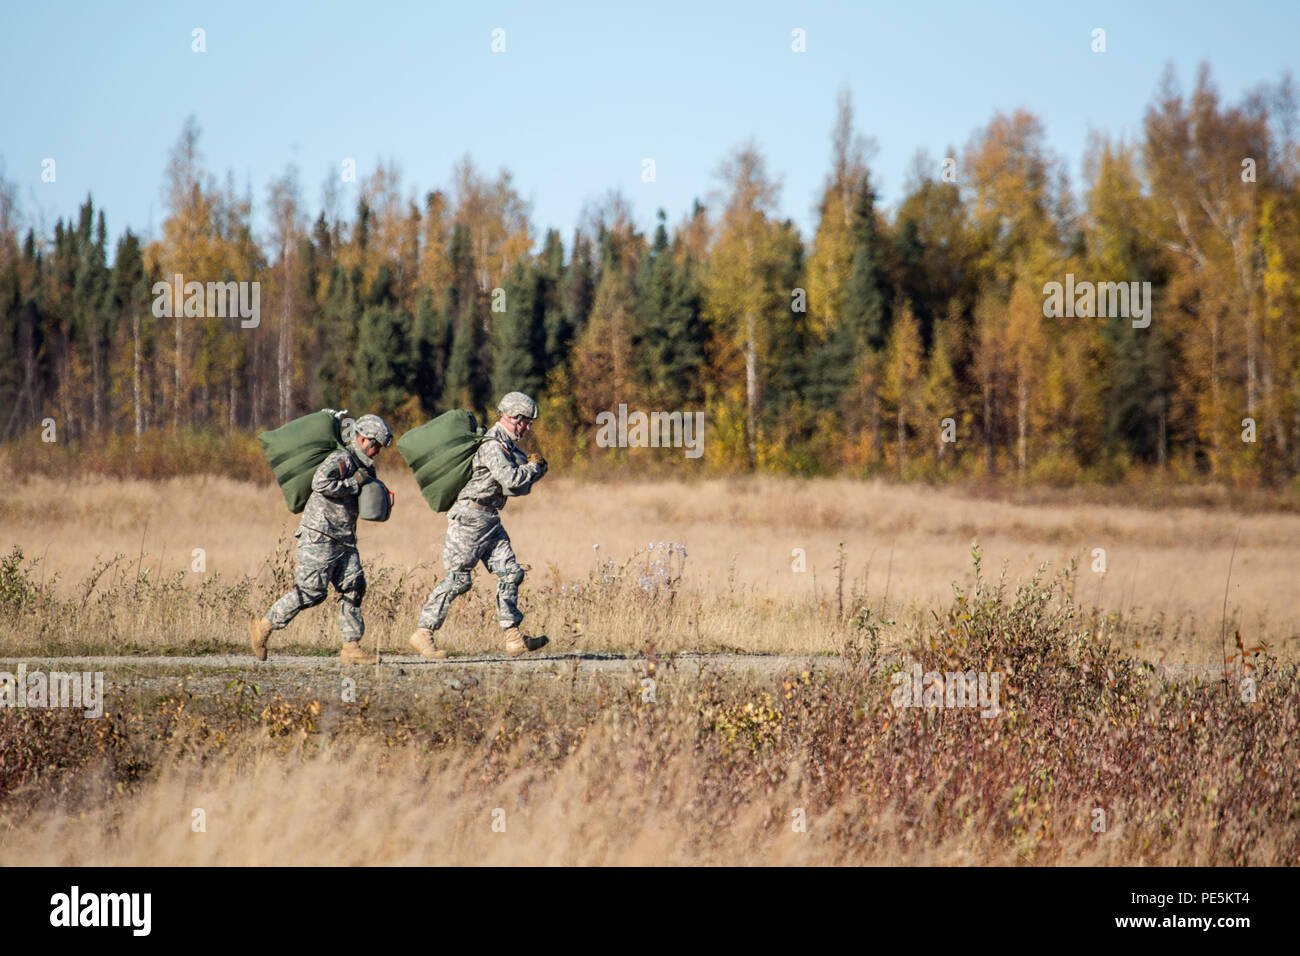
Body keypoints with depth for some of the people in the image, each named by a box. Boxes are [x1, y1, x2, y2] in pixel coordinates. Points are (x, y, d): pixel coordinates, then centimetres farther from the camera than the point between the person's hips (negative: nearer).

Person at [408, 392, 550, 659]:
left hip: (489, 520, 10)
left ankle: (513, 638, 2)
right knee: (458, 578, -7)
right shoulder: (492, 444, -17)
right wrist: (533, 467, -8)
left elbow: (522, 486, 21)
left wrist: (534, 467, 0)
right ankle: (423, 632, 1)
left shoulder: (507, 444, 15)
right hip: (470, 516, -10)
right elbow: (512, 481, -26)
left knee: (510, 572, 3)